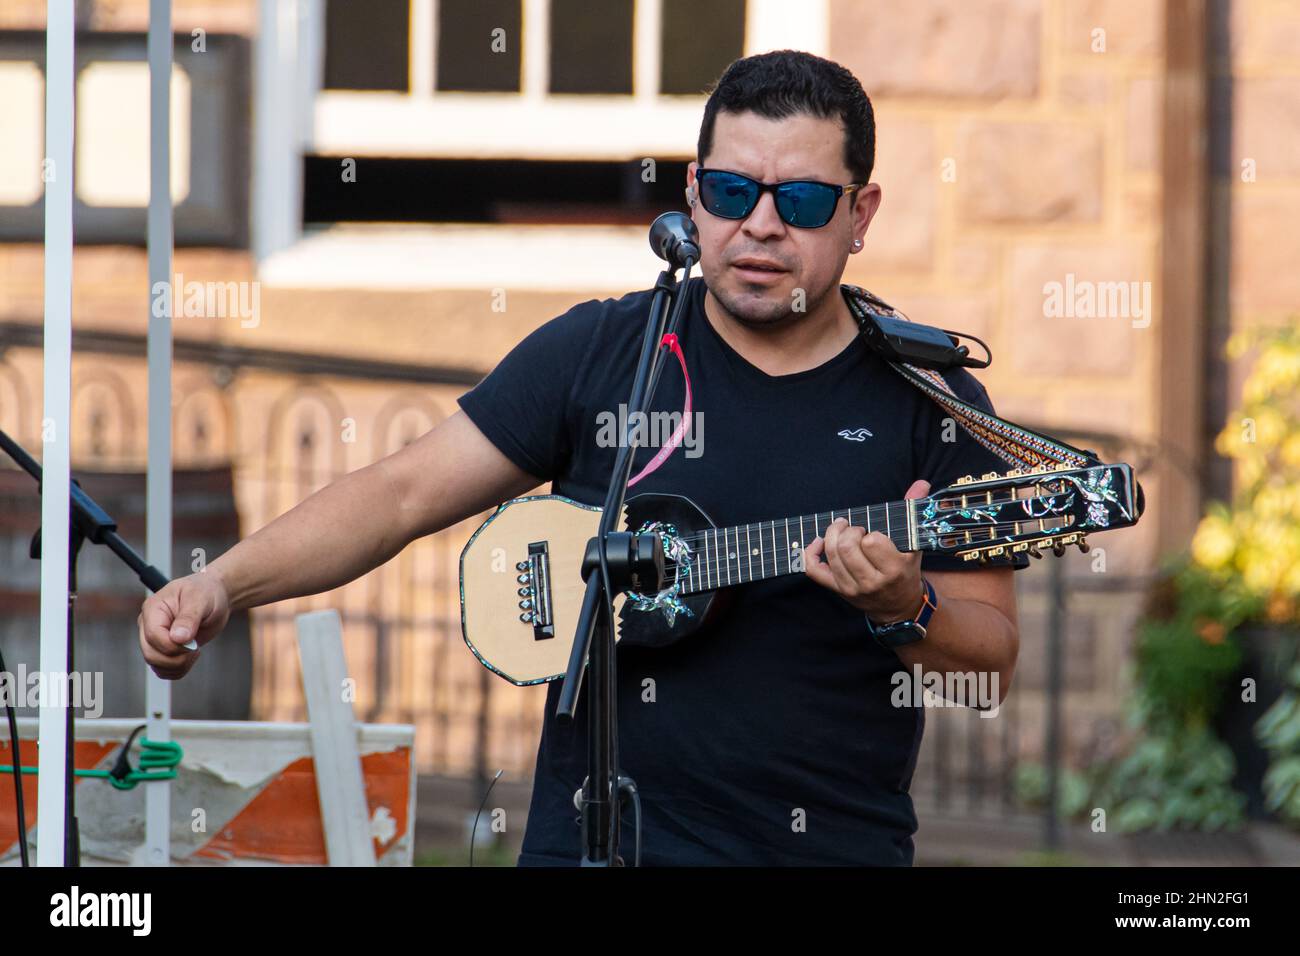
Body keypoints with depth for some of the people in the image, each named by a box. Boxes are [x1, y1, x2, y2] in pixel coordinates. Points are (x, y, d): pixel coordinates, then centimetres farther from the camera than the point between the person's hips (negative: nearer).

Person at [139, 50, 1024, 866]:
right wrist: (225, 585, -11)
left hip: (838, 843, -1)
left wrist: (906, 611, -18)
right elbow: (404, 494, 2)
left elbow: (993, 664, 3)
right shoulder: (598, 354, 4)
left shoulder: (929, 403, 2)